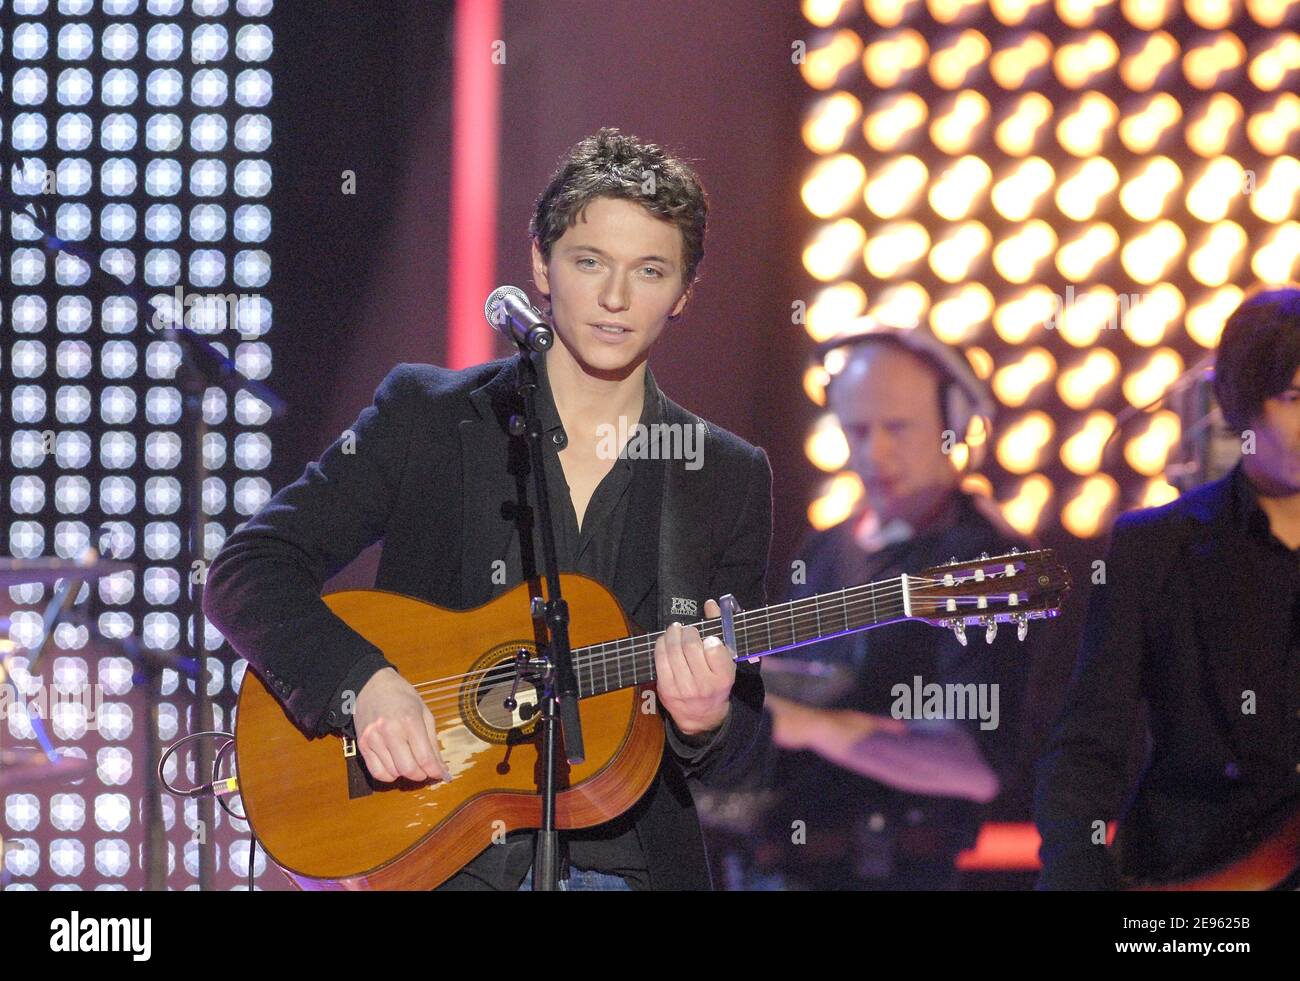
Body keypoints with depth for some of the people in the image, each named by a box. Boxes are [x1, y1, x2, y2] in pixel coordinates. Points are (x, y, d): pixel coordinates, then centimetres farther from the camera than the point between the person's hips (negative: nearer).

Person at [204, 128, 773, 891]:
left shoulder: (731, 479, 12)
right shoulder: (427, 417, 7)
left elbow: (733, 748, 14)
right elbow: (246, 573, 2)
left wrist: (706, 721, -10)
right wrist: (363, 682, -14)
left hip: (627, 863, 2)